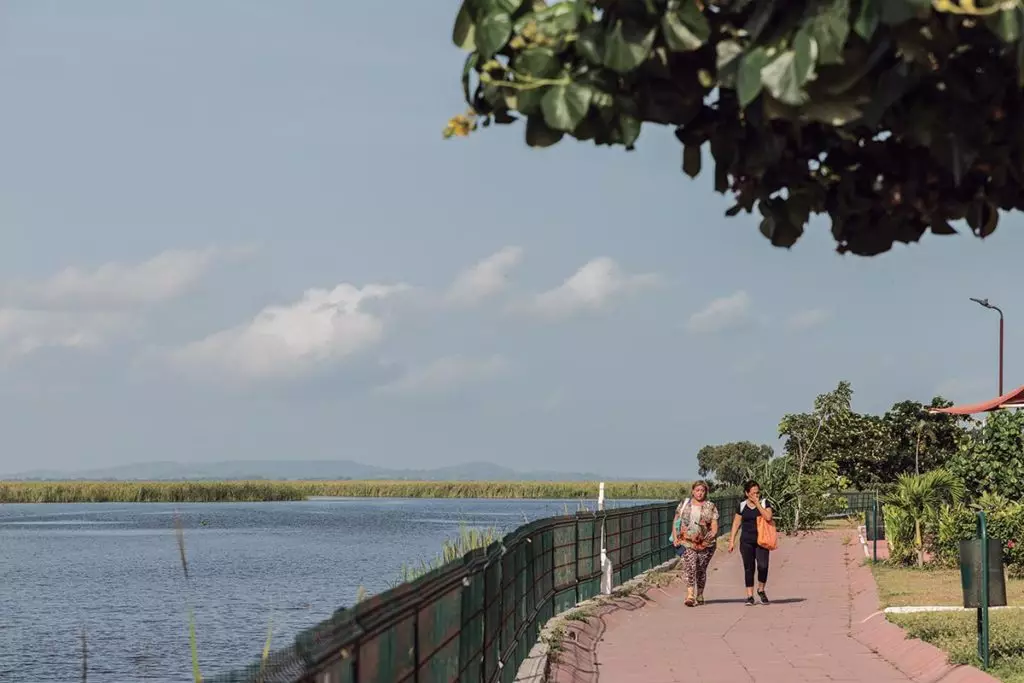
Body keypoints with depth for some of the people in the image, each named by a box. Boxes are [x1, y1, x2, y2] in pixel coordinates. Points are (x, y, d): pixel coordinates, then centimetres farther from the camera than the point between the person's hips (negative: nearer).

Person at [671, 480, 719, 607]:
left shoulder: (711, 507, 5)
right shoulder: (684, 505, 9)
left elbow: (714, 527, 1)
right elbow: (675, 522, 12)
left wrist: (709, 538, -13)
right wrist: (675, 538, 0)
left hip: (705, 544, 0)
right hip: (687, 542, 0)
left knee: (701, 569, 7)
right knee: (689, 566, -17)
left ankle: (700, 595, 23)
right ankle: (690, 595, -26)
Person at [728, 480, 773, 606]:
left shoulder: (764, 503, 2)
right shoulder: (742, 505, 6)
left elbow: (768, 517, -16)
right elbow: (736, 523, 9)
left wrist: (757, 504, -13)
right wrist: (732, 540, 5)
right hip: (746, 542, 1)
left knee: (763, 566, -15)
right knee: (749, 568, 3)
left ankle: (761, 590, 9)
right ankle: (750, 595, 9)